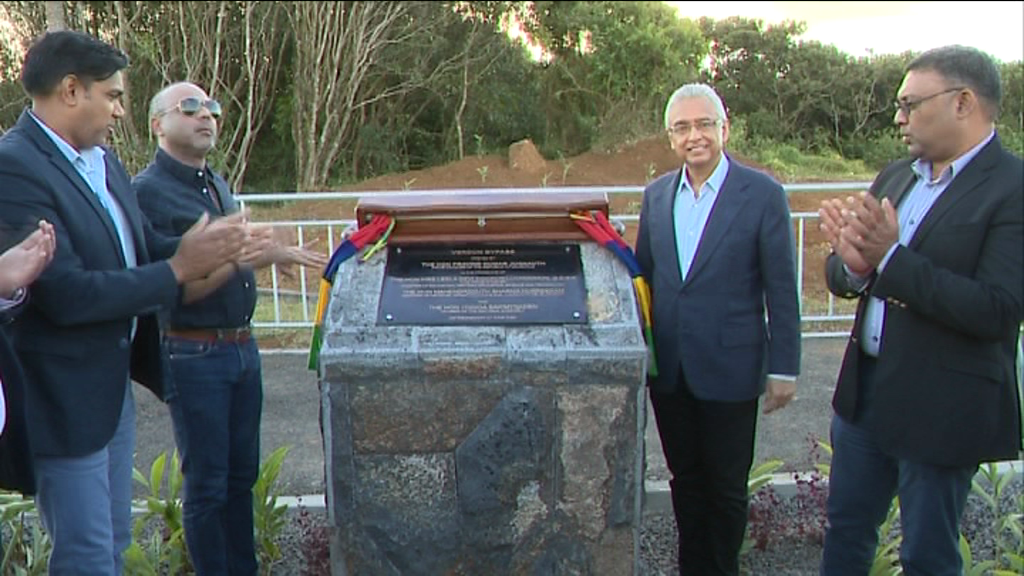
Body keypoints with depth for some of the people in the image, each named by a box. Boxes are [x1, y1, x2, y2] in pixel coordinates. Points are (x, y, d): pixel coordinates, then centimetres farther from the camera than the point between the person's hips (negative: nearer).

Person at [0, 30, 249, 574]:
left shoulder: (102, 160, 7)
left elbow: (141, 247, 9)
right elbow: (67, 294, -27)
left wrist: (206, 248, -9)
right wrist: (178, 269, -21)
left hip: (114, 386, 9)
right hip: (65, 400, -9)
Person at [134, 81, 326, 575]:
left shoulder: (216, 183, 12)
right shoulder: (147, 191, -14)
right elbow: (175, 287, -19)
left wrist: (274, 254, 9)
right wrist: (251, 257, -25)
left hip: (242, 346, 8)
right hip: (194, 355, -8)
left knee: (242, 475, 17)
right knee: (207, 486, 5)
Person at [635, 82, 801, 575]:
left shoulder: (762, 194, -8)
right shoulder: (656, 194, 5)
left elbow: (781, 290, -7)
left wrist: (784, 368, -8)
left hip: (729, 368, -4)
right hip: (668, 369, 4)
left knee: (726, 487, 10)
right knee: (685, 479, 16)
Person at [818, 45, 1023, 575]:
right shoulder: (895, 177, 7)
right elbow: (841, 277, 7)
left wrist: (891, 258, -27)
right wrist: (853, 264, -16)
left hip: (941, 409, -7)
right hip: (865, 392, 7)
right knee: (845, 530, 21)